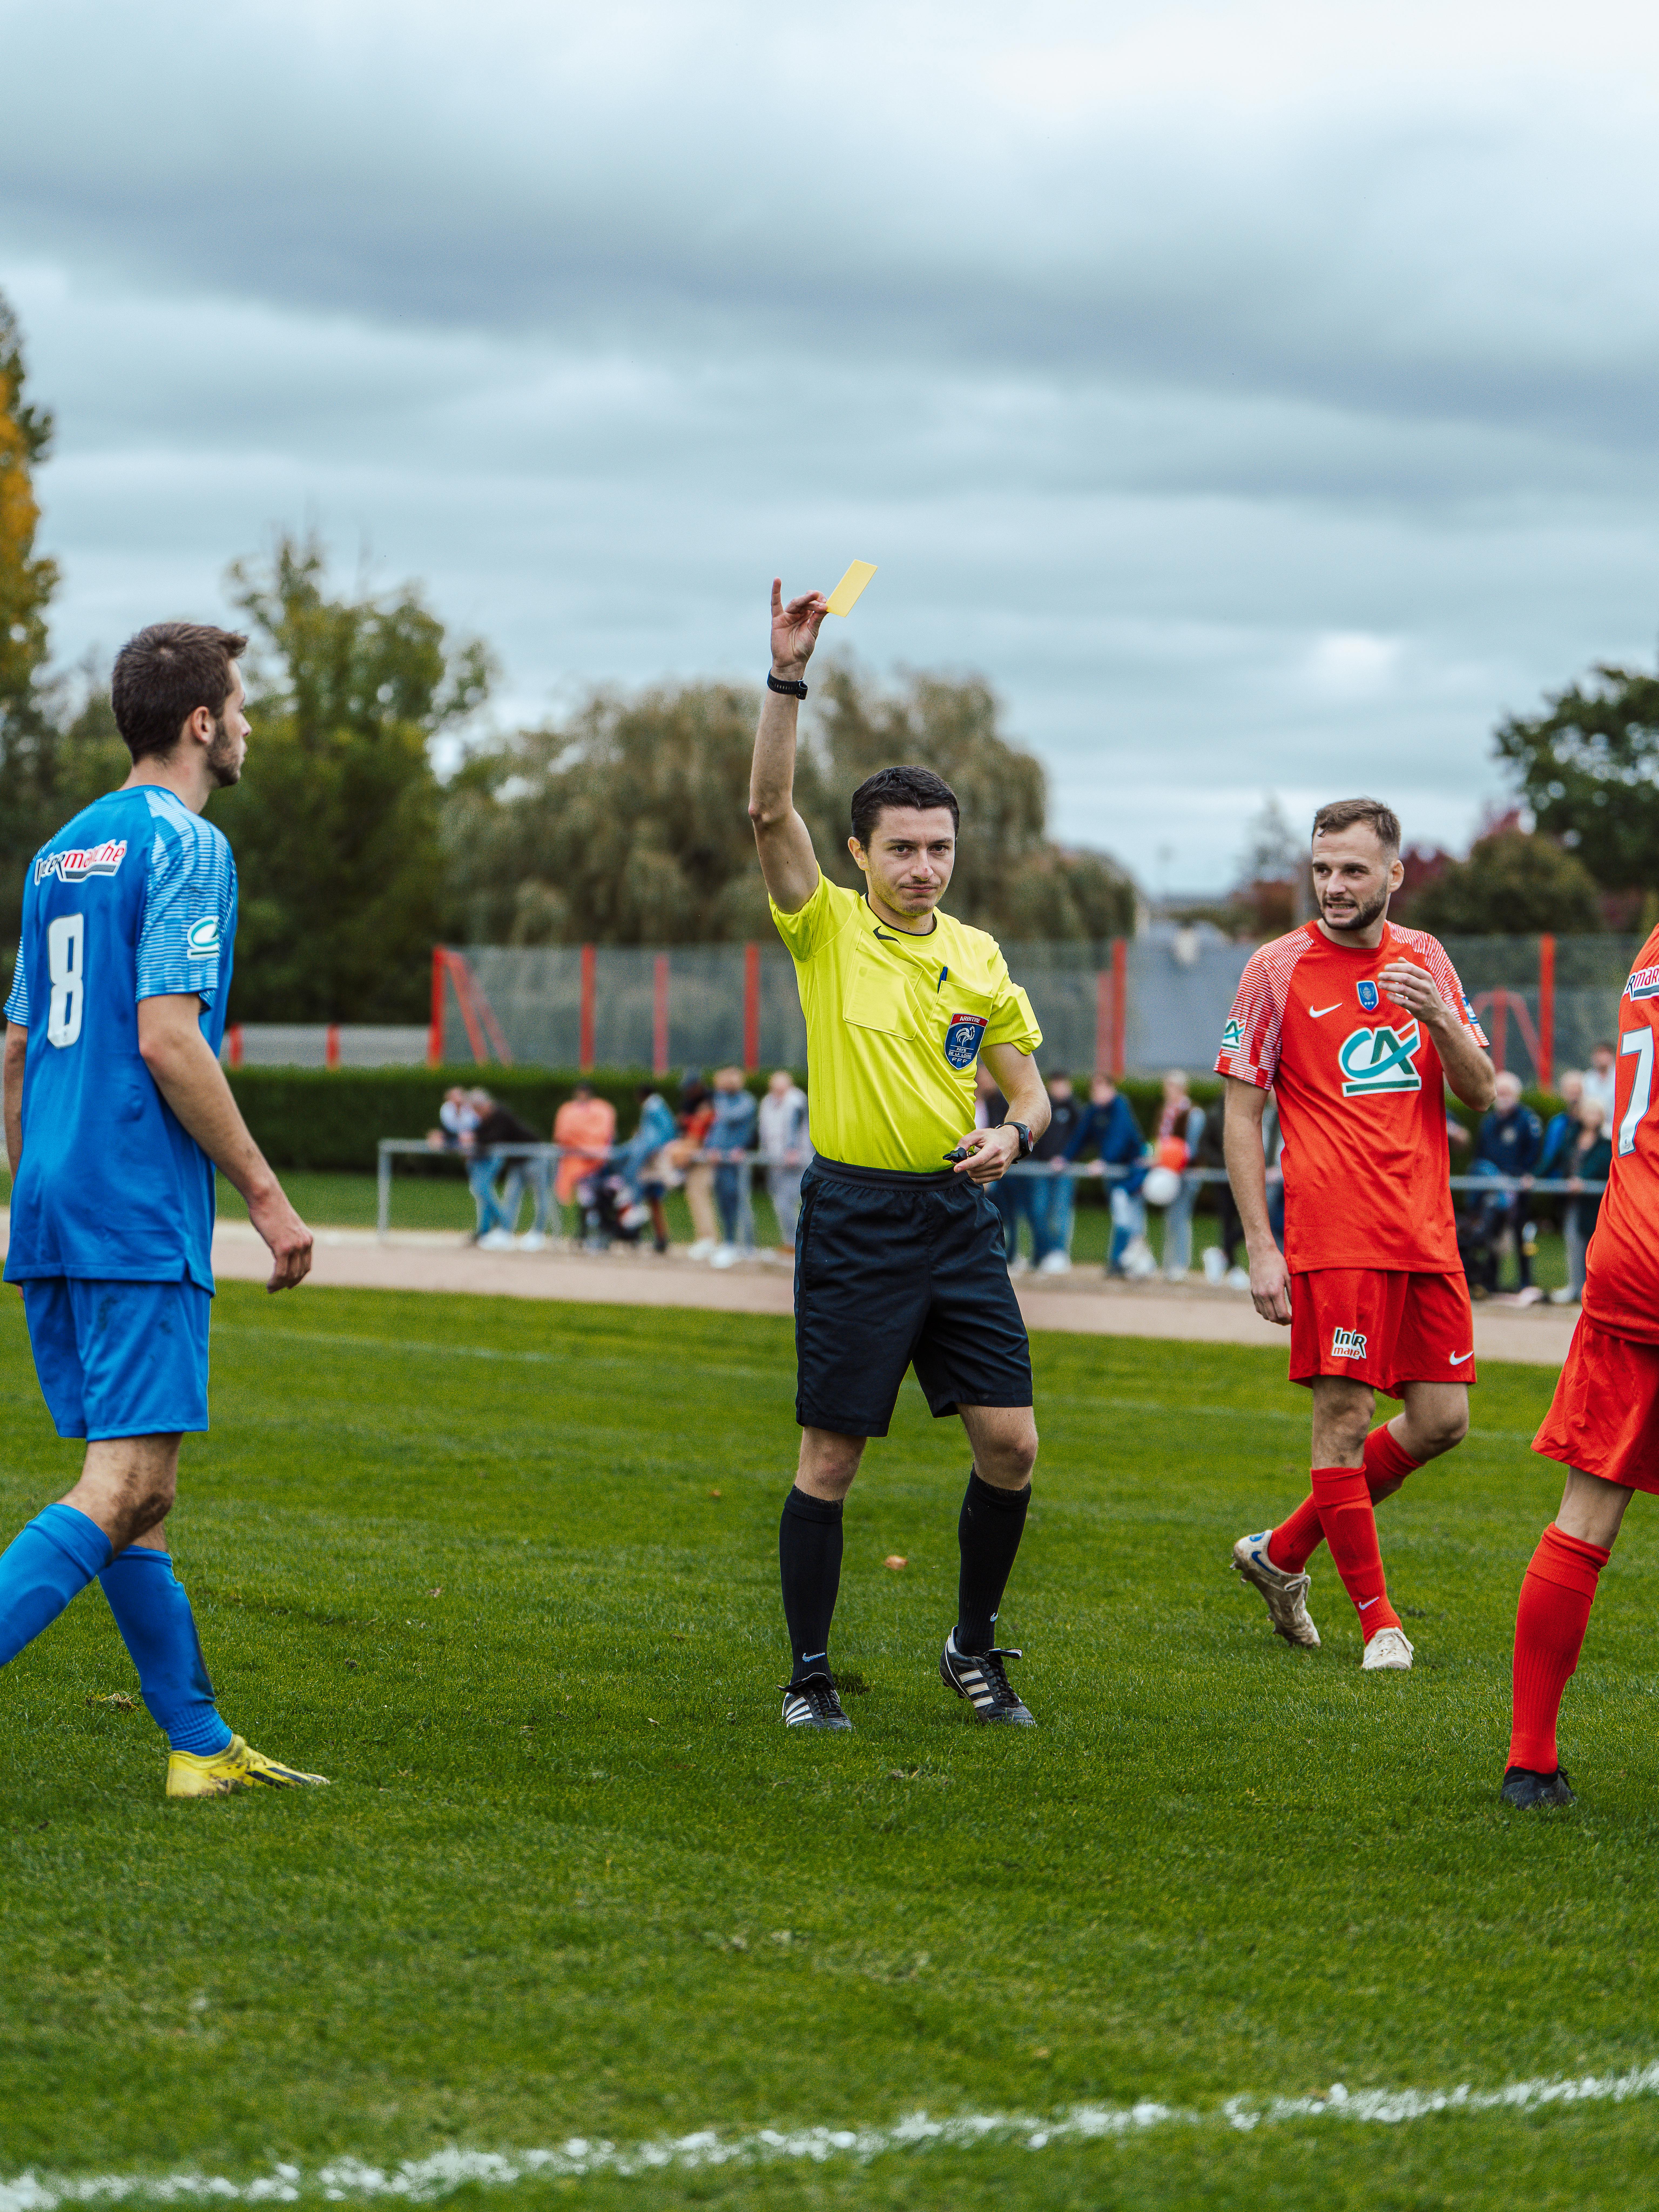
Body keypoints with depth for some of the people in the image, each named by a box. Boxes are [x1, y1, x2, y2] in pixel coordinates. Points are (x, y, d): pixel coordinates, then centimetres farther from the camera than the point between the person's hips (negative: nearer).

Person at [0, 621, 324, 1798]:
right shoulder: (186, 848, -8)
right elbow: (167, 1041, -17)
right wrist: (266, 1195, -11)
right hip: (141, 1215, -9)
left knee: (136, 1485, 11)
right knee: (126, 1486, -11)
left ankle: (202, 1743, 15)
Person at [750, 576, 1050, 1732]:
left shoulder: (980, 958, 8)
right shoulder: (828, 930, -1)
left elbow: (1031, 1089, 13)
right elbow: (771, 811, -15)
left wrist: (1012, 1135, -10)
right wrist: (788, 679, -24)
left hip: (959, 1215, 3)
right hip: (855, 1216, -3)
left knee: (1011, 1441, -2)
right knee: (830, 1455, -1)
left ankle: (975, 1648, 17)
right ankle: (810, 1672, 10)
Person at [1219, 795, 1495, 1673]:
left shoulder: (1426, 960, 11)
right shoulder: (1277, 969, -2)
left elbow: (1479, 1093, 11)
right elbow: (1240, 1113, -2)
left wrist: (1440, 1021, -10)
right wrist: (1260, 1248, -8)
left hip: (1427, 1231, 5)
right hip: (1335, 1237, -5)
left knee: (1442, 1420, 5)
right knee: (1343, 1421, -6)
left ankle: (1282, 1552, 20)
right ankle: (1377, 1622, 5)